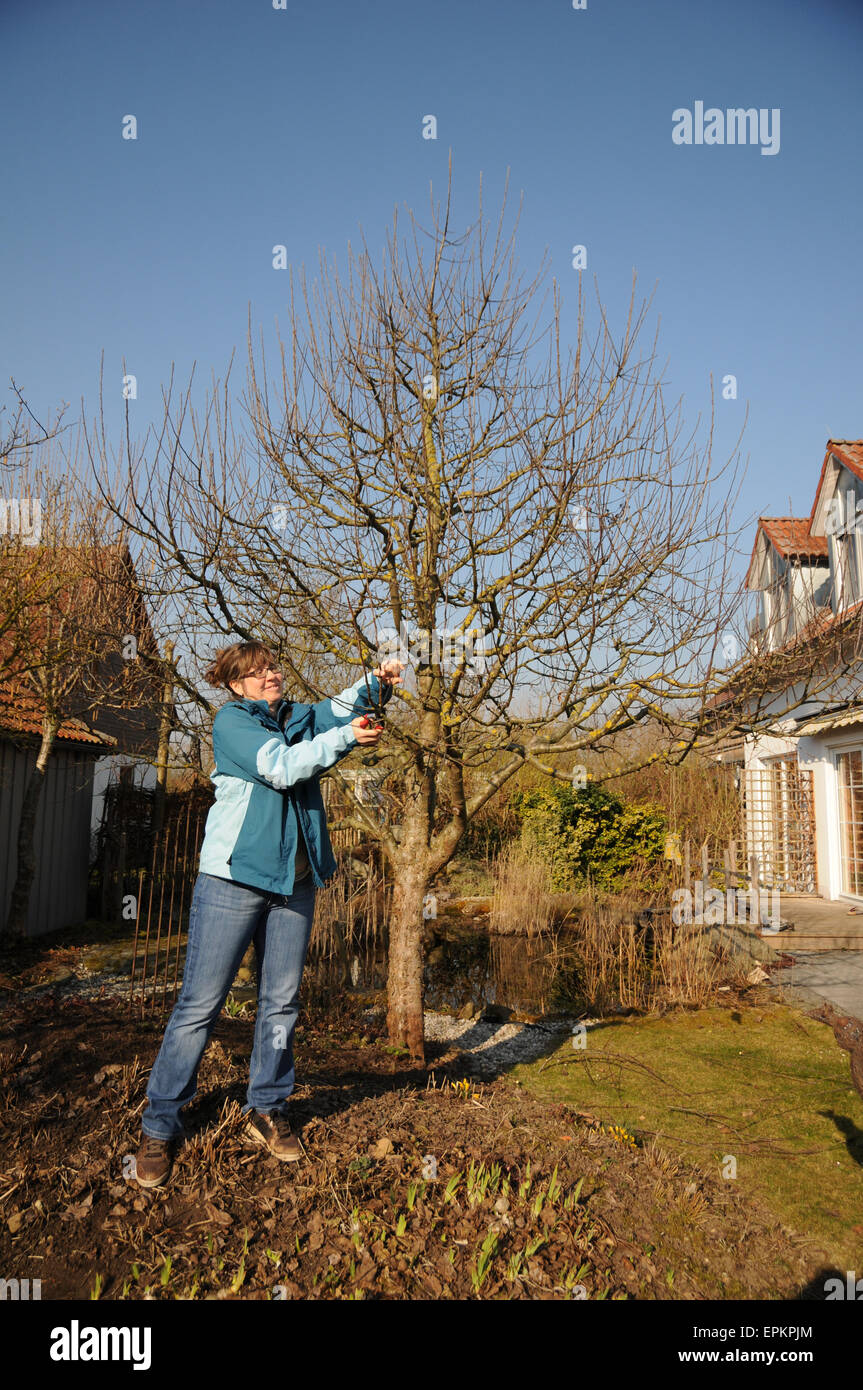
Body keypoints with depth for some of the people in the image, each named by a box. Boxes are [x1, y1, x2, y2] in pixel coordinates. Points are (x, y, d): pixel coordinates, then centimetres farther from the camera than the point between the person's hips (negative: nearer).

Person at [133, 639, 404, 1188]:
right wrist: (345, 738, -19)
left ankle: (267, 1110, 28)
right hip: (234, 878, -5)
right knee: (200, 1004, -1)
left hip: (294, 881, 6)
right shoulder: (231, 721, -6)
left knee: (282, 1002, 12)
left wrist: (376, 683, -15)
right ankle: (160, 1125, 13)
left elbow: (342, 708, 5)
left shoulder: (301, 718, 13)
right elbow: (280, 767, -19)